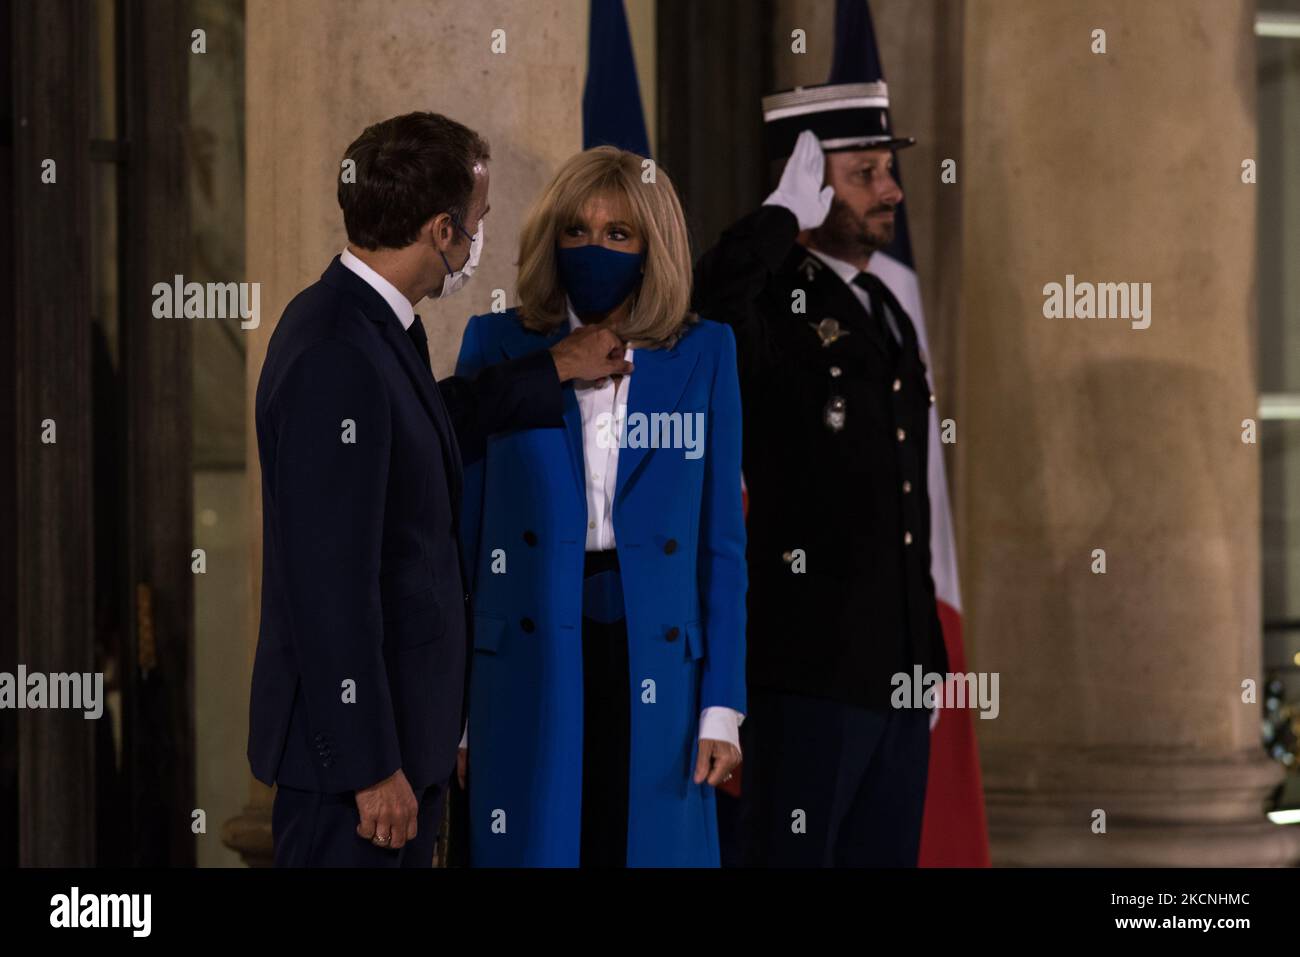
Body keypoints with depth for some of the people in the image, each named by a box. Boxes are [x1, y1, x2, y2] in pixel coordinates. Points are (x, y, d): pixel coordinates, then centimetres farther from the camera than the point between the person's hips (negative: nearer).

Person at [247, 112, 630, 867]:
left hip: (404, 727, 10)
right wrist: (372, 766, -21)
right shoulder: (337, 359, -23)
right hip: (356, 740, -10)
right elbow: (332, 582, -24)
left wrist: (552, 373, 27)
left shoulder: (364, 327, 8)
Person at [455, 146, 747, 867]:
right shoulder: (498, 348, 4)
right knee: (531, 854, 0)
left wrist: (722, 706, 0)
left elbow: (720, 541, 6)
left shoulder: (702, 357, 6)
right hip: (529, 670, -1)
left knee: (653, 851, 2)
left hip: (655, 669, 1)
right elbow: (460, 530, 6)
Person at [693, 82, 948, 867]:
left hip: (898, 678, 8)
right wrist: (786, 212, -21)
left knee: (887, 855, 11)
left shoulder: (890, 315, 18)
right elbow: (708, 299, -36)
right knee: (796, 855, -4)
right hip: (812, 675, -8)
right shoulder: (770, 304, -8)